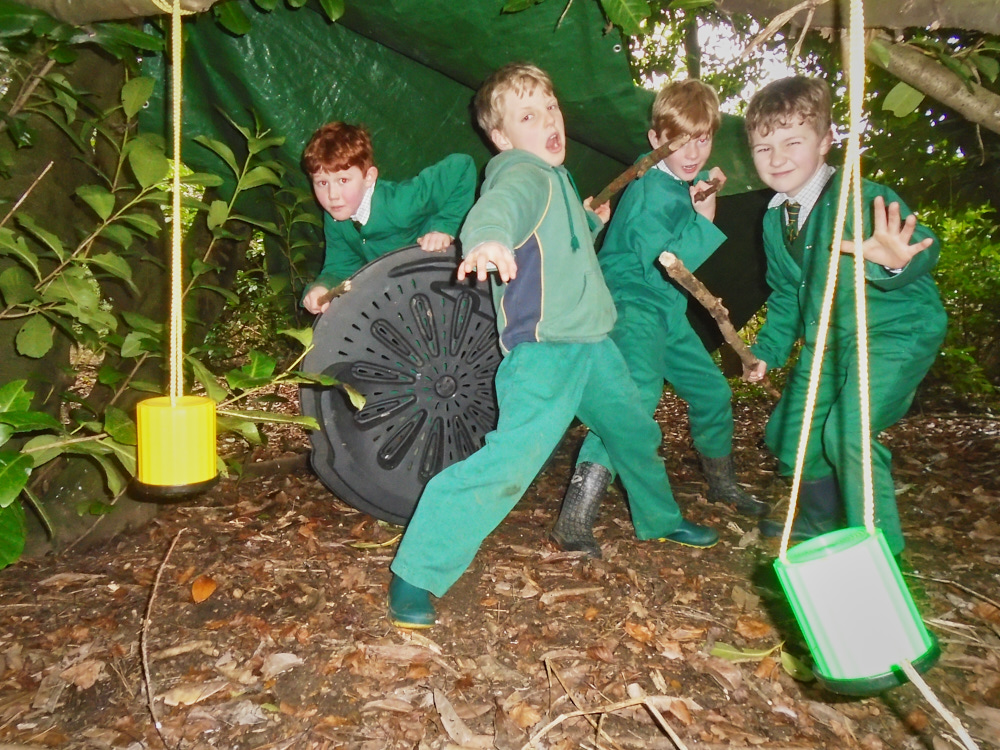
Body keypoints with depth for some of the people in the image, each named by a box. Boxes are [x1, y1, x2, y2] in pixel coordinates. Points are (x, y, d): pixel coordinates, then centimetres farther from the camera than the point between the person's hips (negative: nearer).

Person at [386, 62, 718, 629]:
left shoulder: (553, 178, 16)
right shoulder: (523, 175, -13)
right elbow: (501, 205, -41)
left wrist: (591, 224, 27)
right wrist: (487, 238, -59)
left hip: (590, 339, 10)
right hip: (543, 348, -10)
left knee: (636, 430, 24)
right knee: (512, 458, -21)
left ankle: (661, 520, 51)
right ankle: (415, 573, -8)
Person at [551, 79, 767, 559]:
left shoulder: (690, 183, 8)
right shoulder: (653, 191, -19)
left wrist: (710, 190, 11)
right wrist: (704, 218, -23)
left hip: (669, 312, 9)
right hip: (632, 307, -9)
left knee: (712, 392, 19)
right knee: (638, 394, -30)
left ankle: (722, 483, 46)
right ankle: (574, 522, -30)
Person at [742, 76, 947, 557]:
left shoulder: (859, 198, -20)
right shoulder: (775, 220, 3)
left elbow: (921, 246, -34)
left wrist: (899, 260, -56)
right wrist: (768, 350, 7)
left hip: (894, 330, -8)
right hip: (827, 338, 8)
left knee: (849, 432, -24)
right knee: (789, 433, 12)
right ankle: (819, 524, 40)